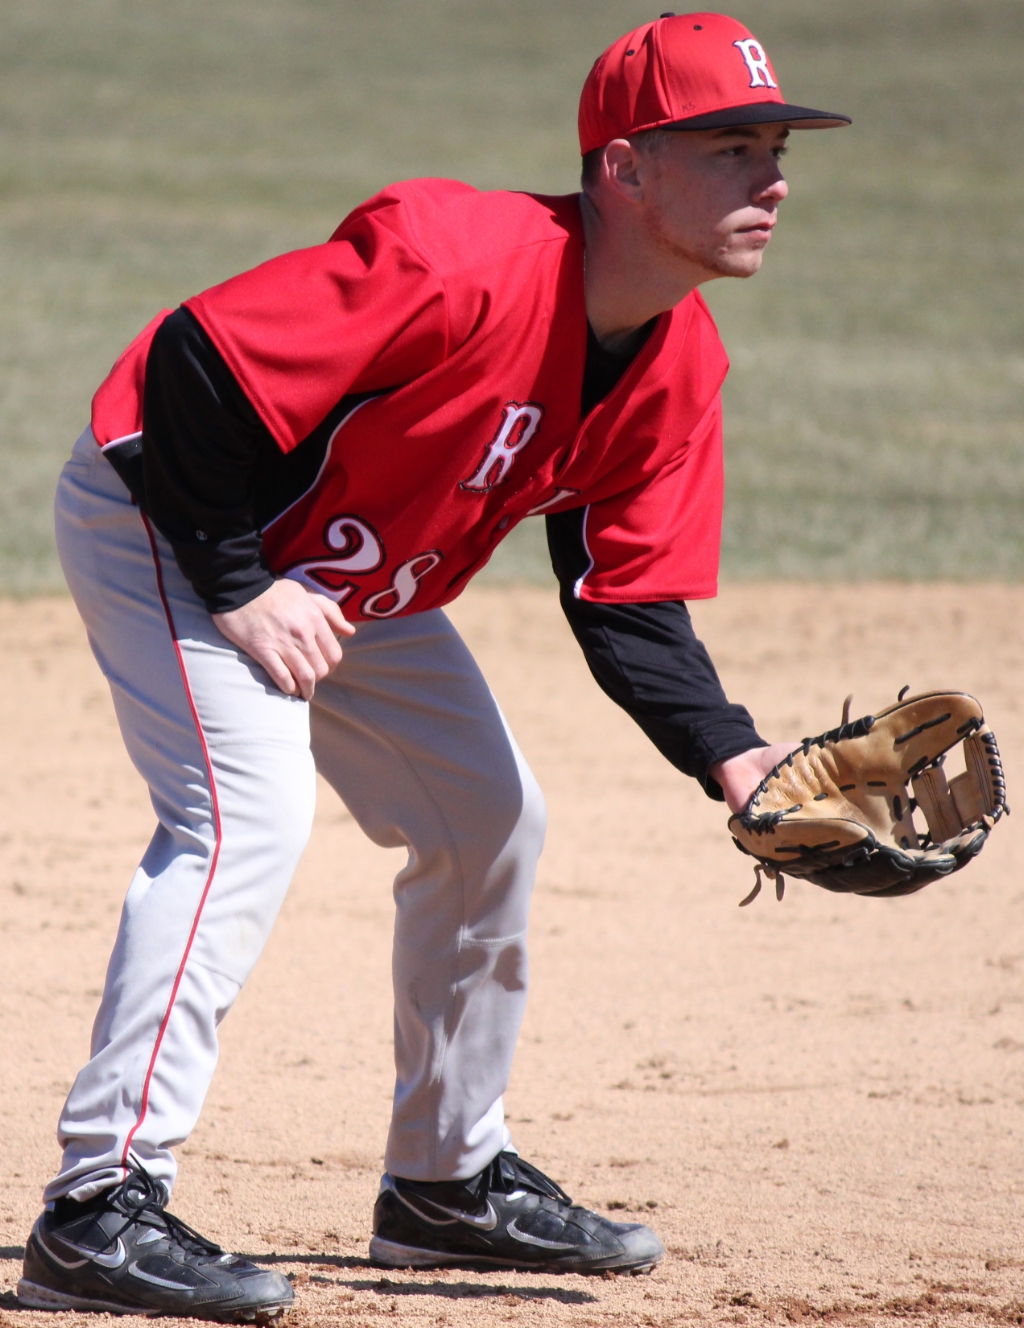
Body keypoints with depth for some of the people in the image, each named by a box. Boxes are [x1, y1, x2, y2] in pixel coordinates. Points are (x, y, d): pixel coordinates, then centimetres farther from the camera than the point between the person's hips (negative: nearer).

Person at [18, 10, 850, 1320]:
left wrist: (729, 754, -17)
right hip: (164, 514, -9)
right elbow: (195, 366, -33)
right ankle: (98, 1208, -28)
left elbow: (629, 602, -2)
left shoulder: (679, 366, -7)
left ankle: (447, 1180, 28)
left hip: (356, 585, 9)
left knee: (492, 819, 13)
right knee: (248, 810, -26)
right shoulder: (458, 264, -34)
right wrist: (240, 587, -28)